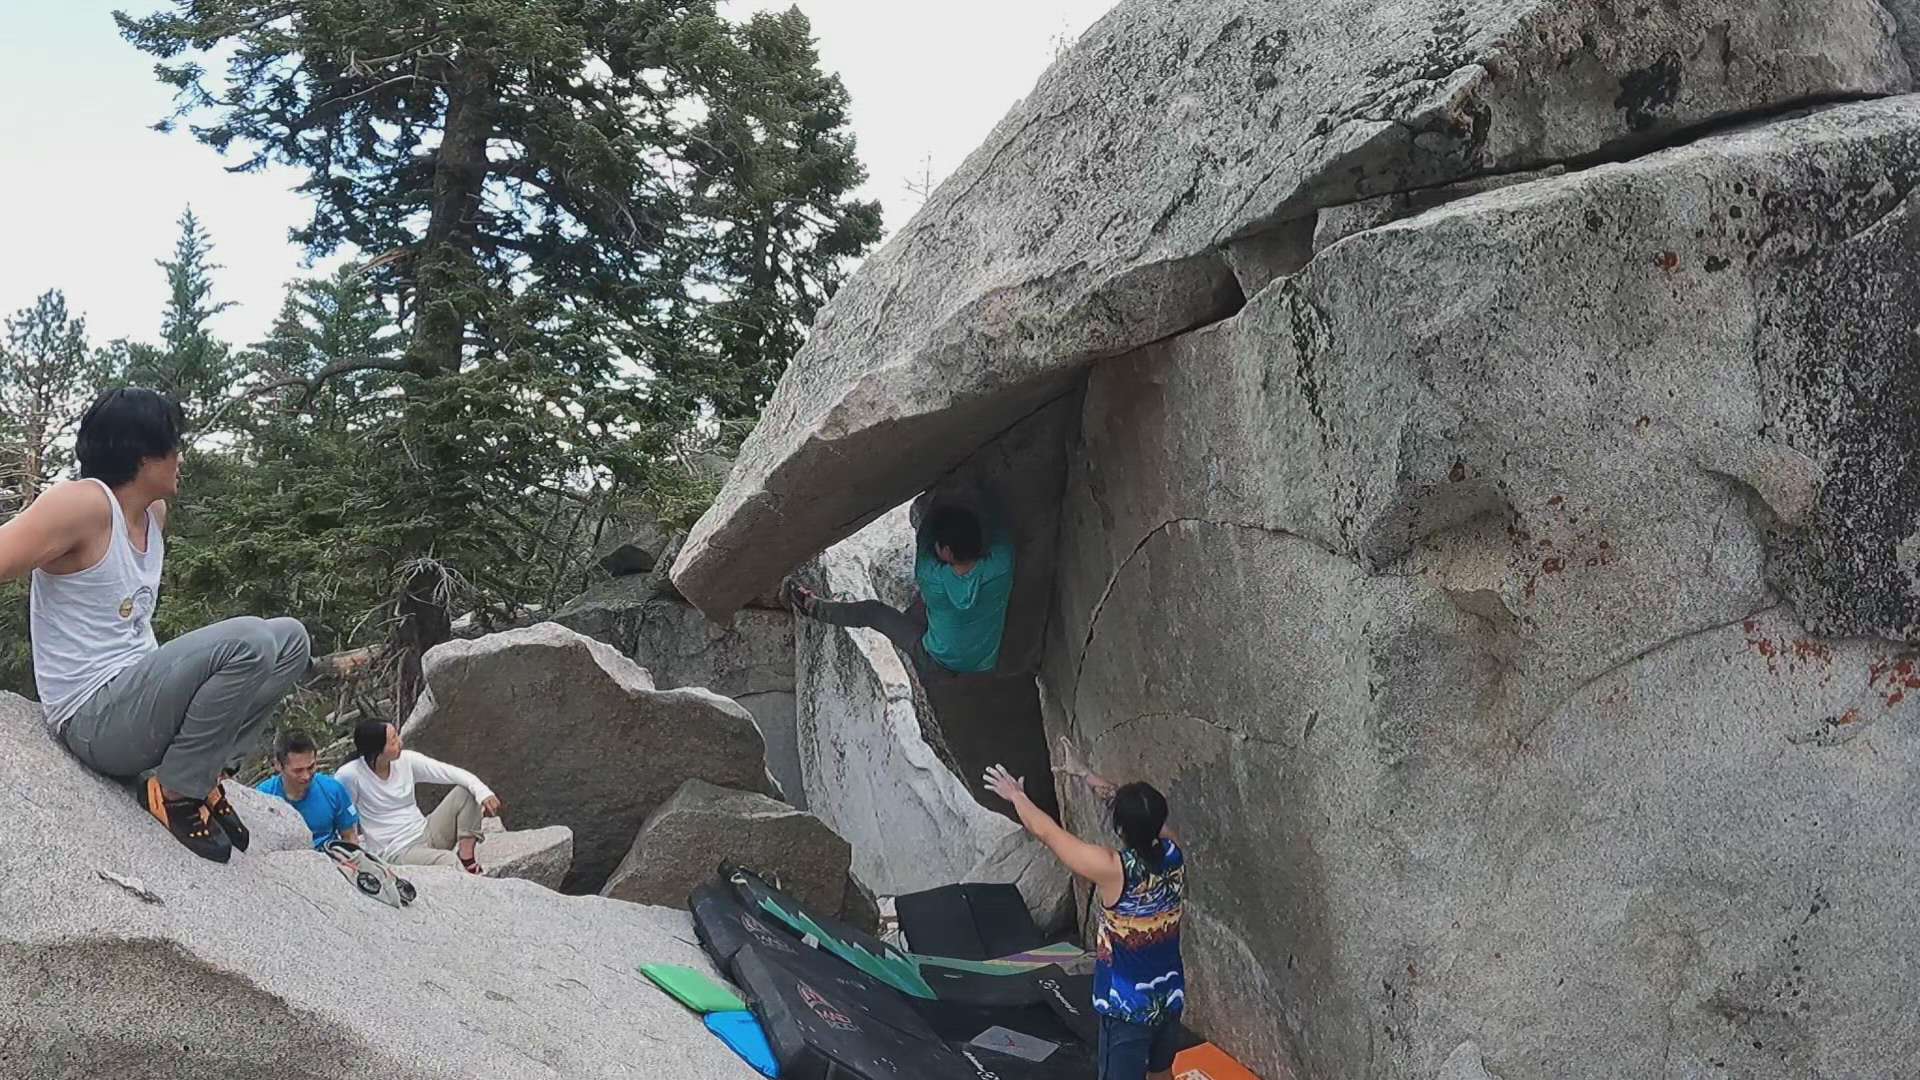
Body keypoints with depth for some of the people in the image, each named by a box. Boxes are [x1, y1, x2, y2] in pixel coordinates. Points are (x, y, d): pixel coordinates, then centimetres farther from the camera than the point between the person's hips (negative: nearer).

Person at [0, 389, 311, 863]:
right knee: (249, 641, -27)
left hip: (139, 695, 9)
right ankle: (174, 789, -10)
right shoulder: (83, 503, -15)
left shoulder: (155, 513, 11)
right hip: (95, 719, -9)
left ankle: (204, 772, 1)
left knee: (289, 638, 5)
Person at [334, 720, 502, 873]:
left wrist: (483, 791, -23)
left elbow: (451, 772, -7)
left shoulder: (406, 760, -3)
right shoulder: (349, 776, -16)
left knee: (466, 792, -9)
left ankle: (466, 859, -11)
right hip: (396, 852, -6)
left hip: (425, 833, 6)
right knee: (448, 860, -33)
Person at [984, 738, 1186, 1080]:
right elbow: (1143, 811, 8)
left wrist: (1015, 795, 2)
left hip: (1128, 1007, -6)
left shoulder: (1112, 870, -28)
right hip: (1170, 996, 6)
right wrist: (1084, 773, 16)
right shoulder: (1173, 853, -11)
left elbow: (1046, 831, -16)